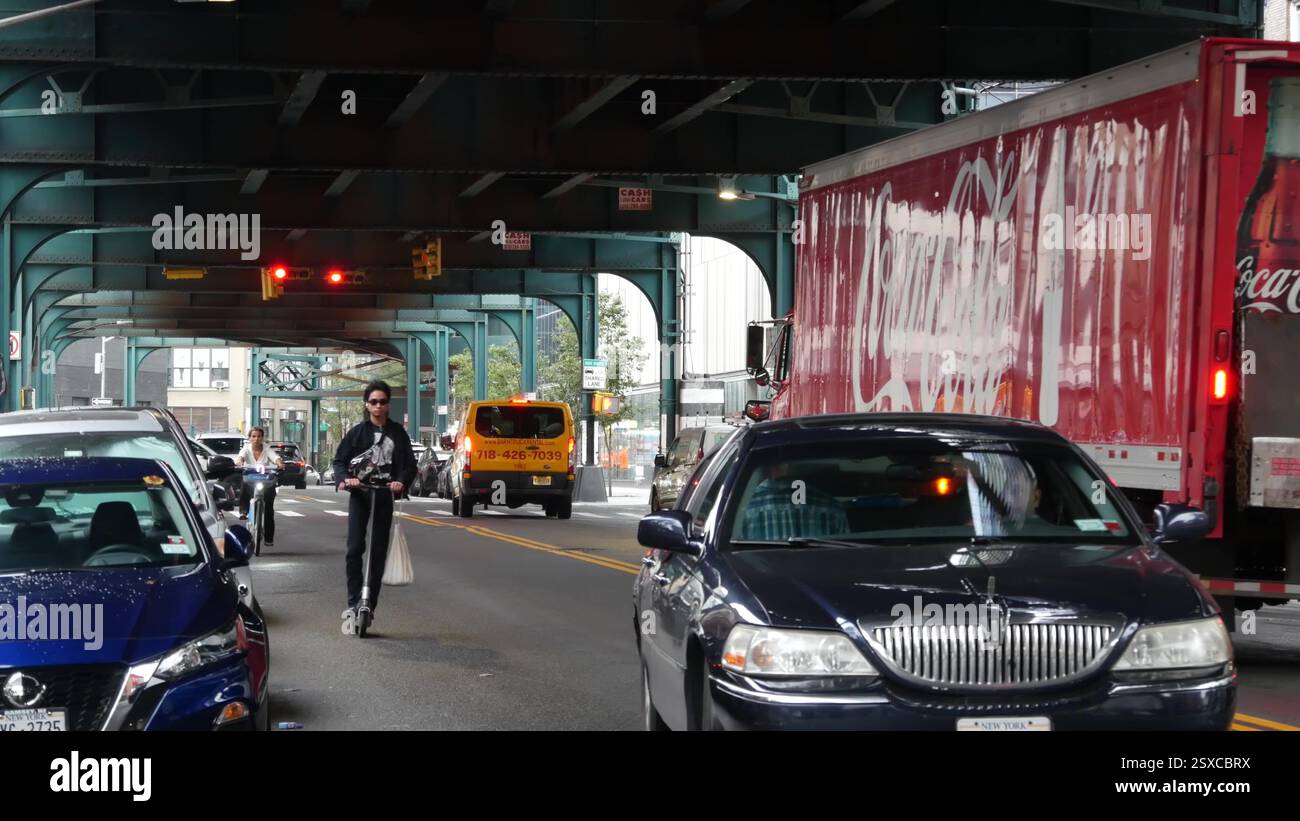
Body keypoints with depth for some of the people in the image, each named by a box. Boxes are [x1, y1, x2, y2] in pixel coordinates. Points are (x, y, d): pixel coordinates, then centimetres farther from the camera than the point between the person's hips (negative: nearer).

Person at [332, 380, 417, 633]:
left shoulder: (397, 433, 6)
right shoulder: (358, 432, 3)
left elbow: (410, 465, 4)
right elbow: (340, 460, 2)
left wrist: (401, 482, -17)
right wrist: (344, 479, -19)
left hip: (385, 496, 2)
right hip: (360, 494, -2)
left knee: (379, 552, 4)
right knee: (355, 548, -14)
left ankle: (369, 607, 11)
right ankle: (353, 605, -12)